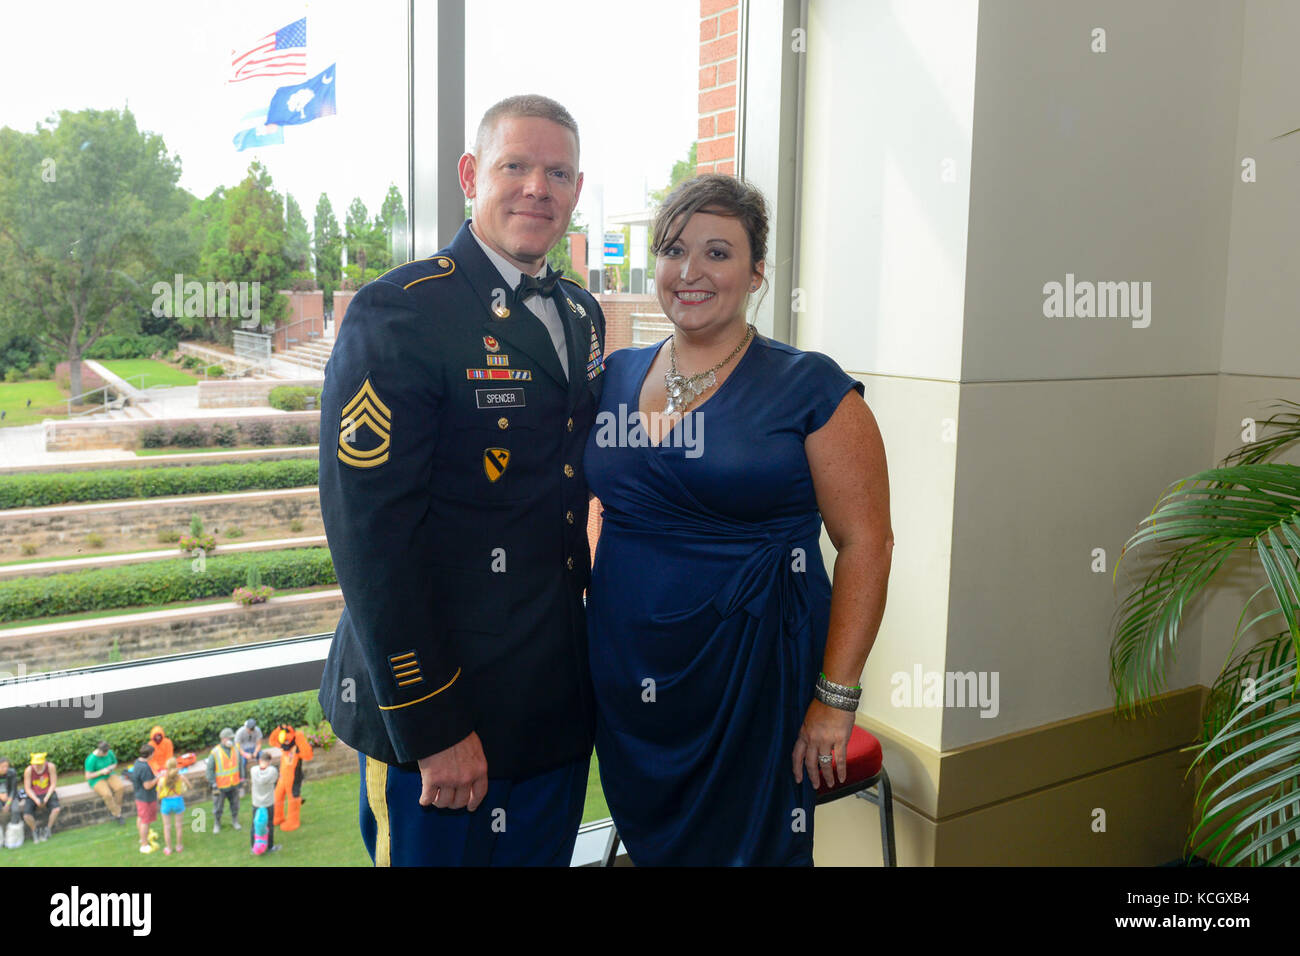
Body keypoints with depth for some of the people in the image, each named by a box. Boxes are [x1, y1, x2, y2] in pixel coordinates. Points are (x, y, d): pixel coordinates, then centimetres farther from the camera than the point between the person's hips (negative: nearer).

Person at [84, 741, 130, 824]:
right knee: (107, 794, -34)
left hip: (109, 776, 5)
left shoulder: (110, 753, -5)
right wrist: (101, 772, -26)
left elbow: (115, 764, 11)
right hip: (97, 780, -5)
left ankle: (113, 810, -9)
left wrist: (111, 767, -12)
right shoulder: (91, 759, -22)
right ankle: (117, 814, -13)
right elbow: (88, 776, -19)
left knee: (120, 787, -27)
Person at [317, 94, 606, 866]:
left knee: (543, 853, 21)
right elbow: (370, 532, -19)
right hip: (441, 713, -7)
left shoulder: (582, 316, 10)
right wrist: (432, 726, -18)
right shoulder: (399, 312, -15)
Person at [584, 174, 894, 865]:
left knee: (749, 847, 11)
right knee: (648, 843, 19)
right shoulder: (615, 376, 5)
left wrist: (835, 698, -14)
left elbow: (866, 543, -11)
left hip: (754, 679, -4)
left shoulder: (809, 387, -9)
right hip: (623, 673, 5)